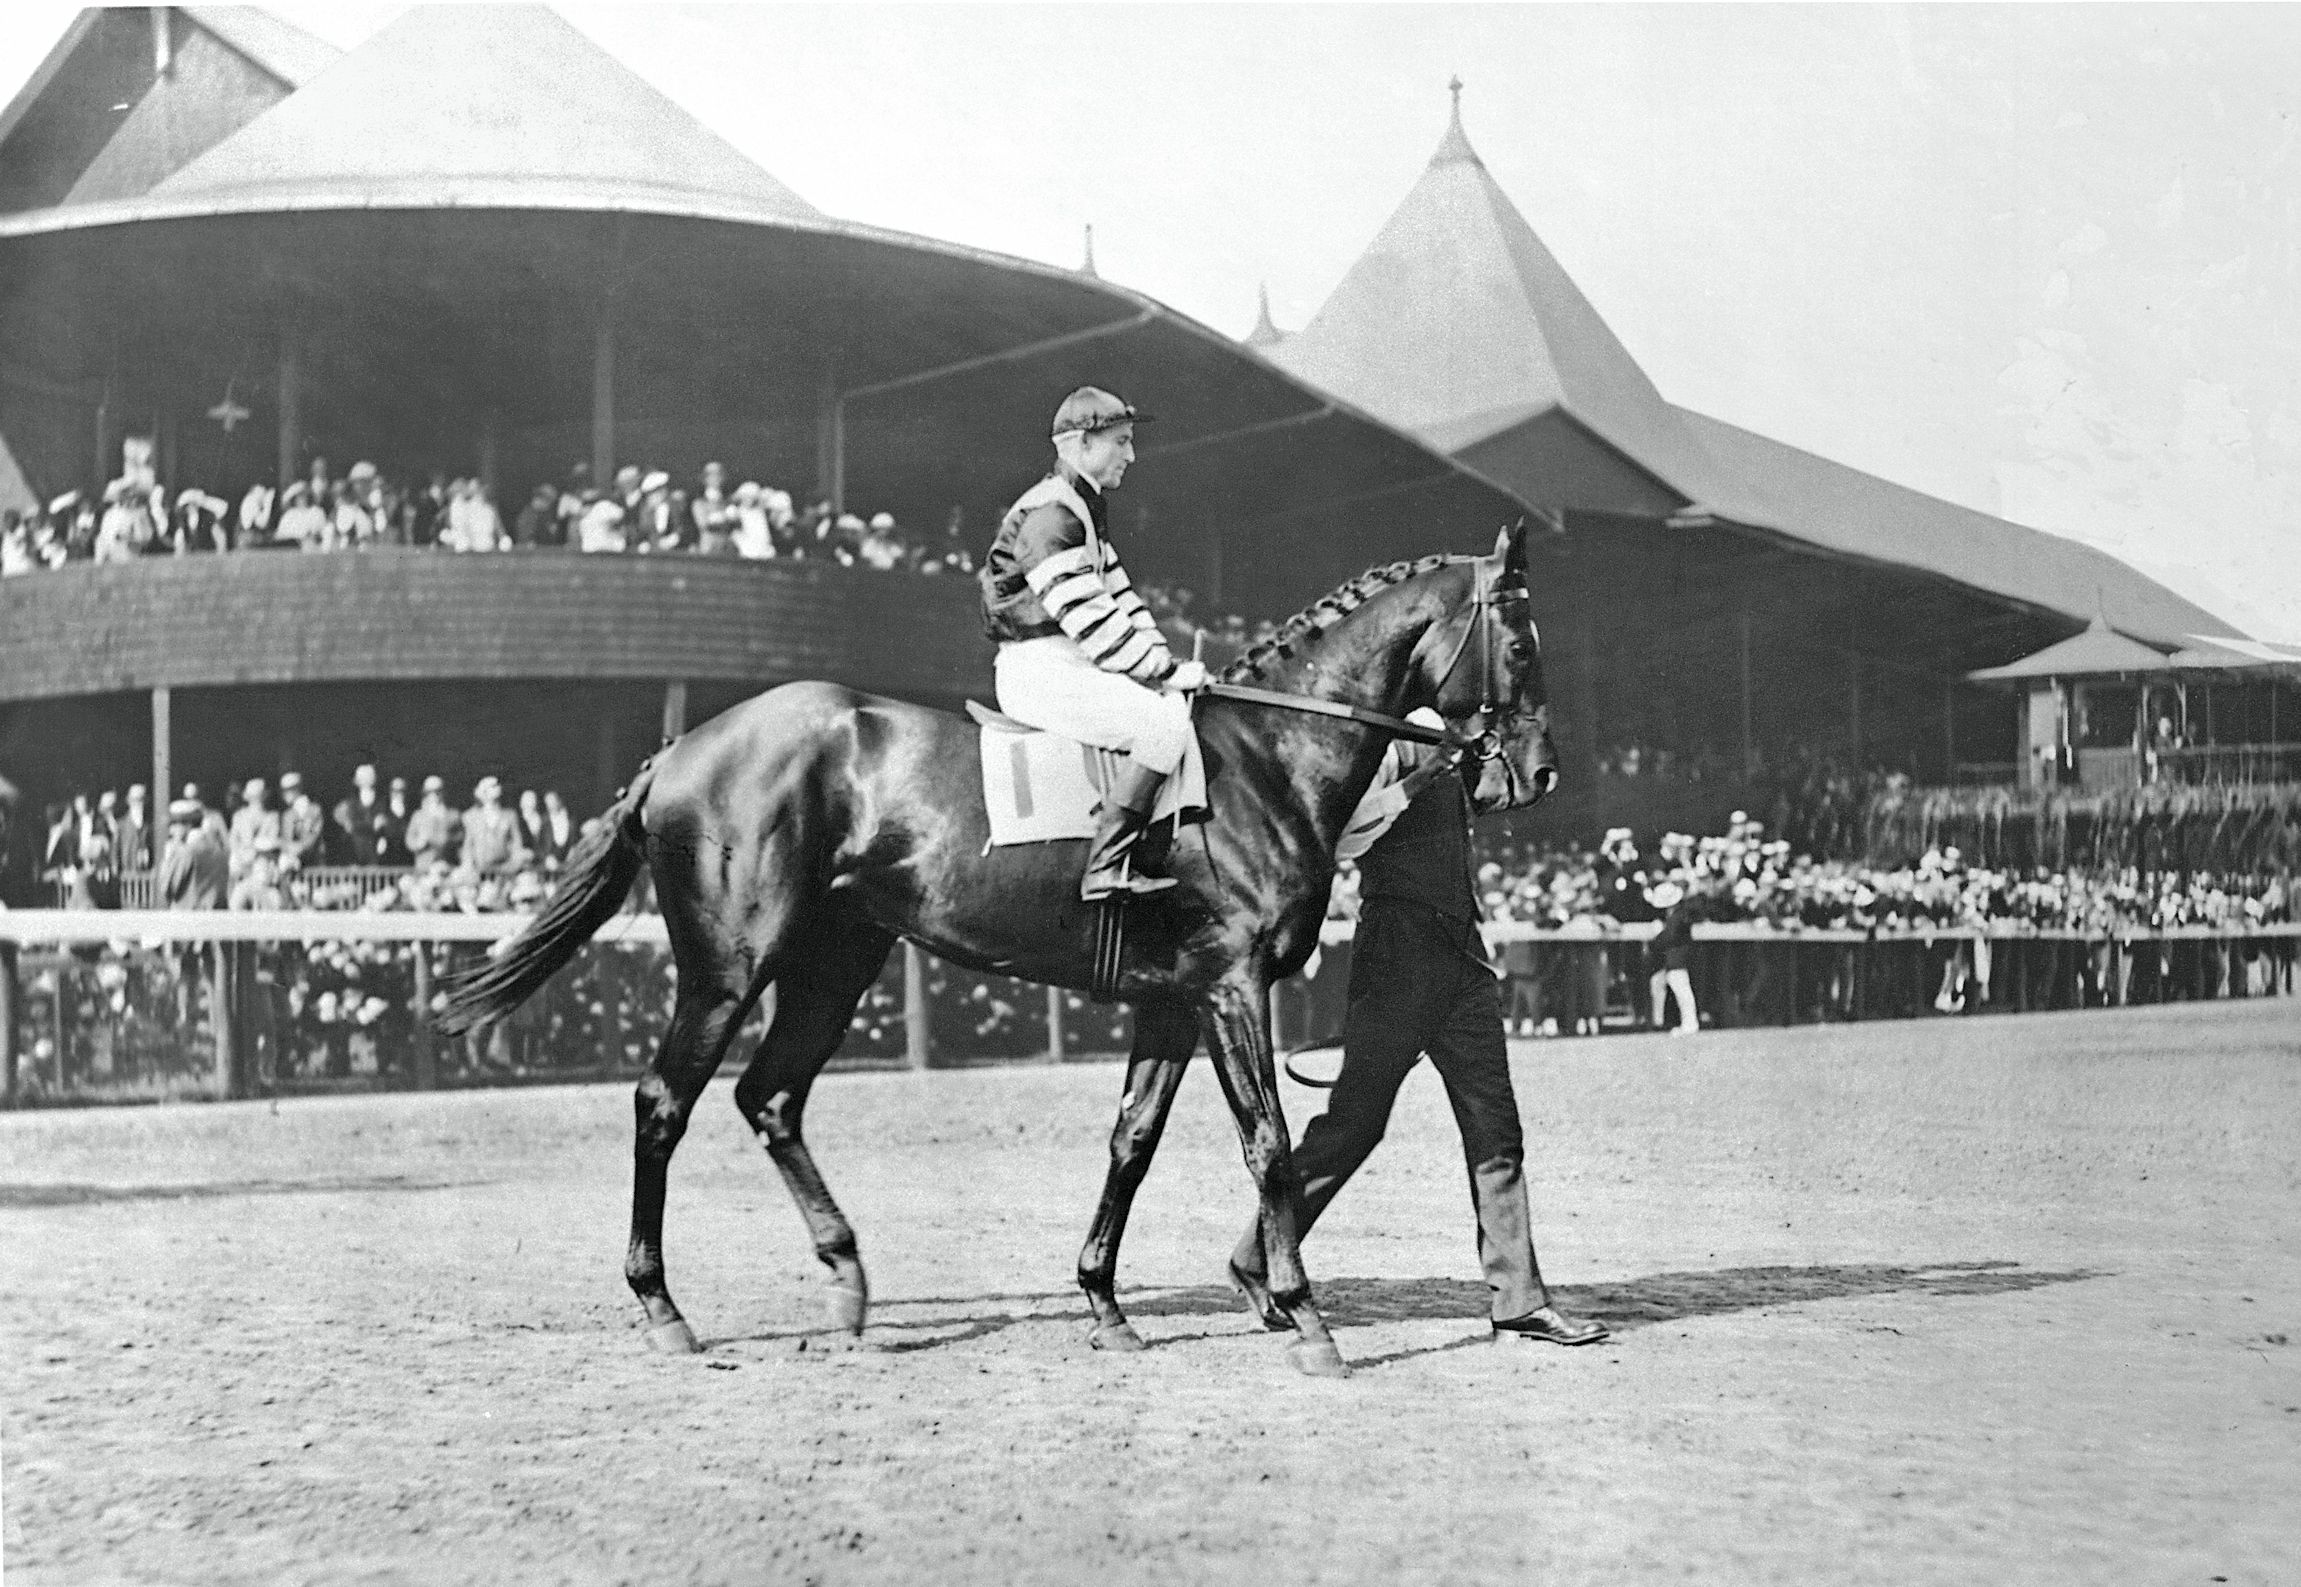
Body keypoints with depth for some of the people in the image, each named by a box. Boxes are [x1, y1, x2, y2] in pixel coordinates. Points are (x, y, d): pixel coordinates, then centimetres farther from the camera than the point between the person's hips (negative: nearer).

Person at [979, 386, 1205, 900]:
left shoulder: (1086, 510, 19)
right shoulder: (1048, 516, -15)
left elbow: (1119, 598, 20)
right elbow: (1090, 621, -21)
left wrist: (1165, 661, 6)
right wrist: (1166, 672, -17)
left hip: (1072, 663, 11)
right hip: (1039, 669, -11)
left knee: (1186, 704, 9)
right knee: (1165, 720, -23)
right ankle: (1107, 867, -25)